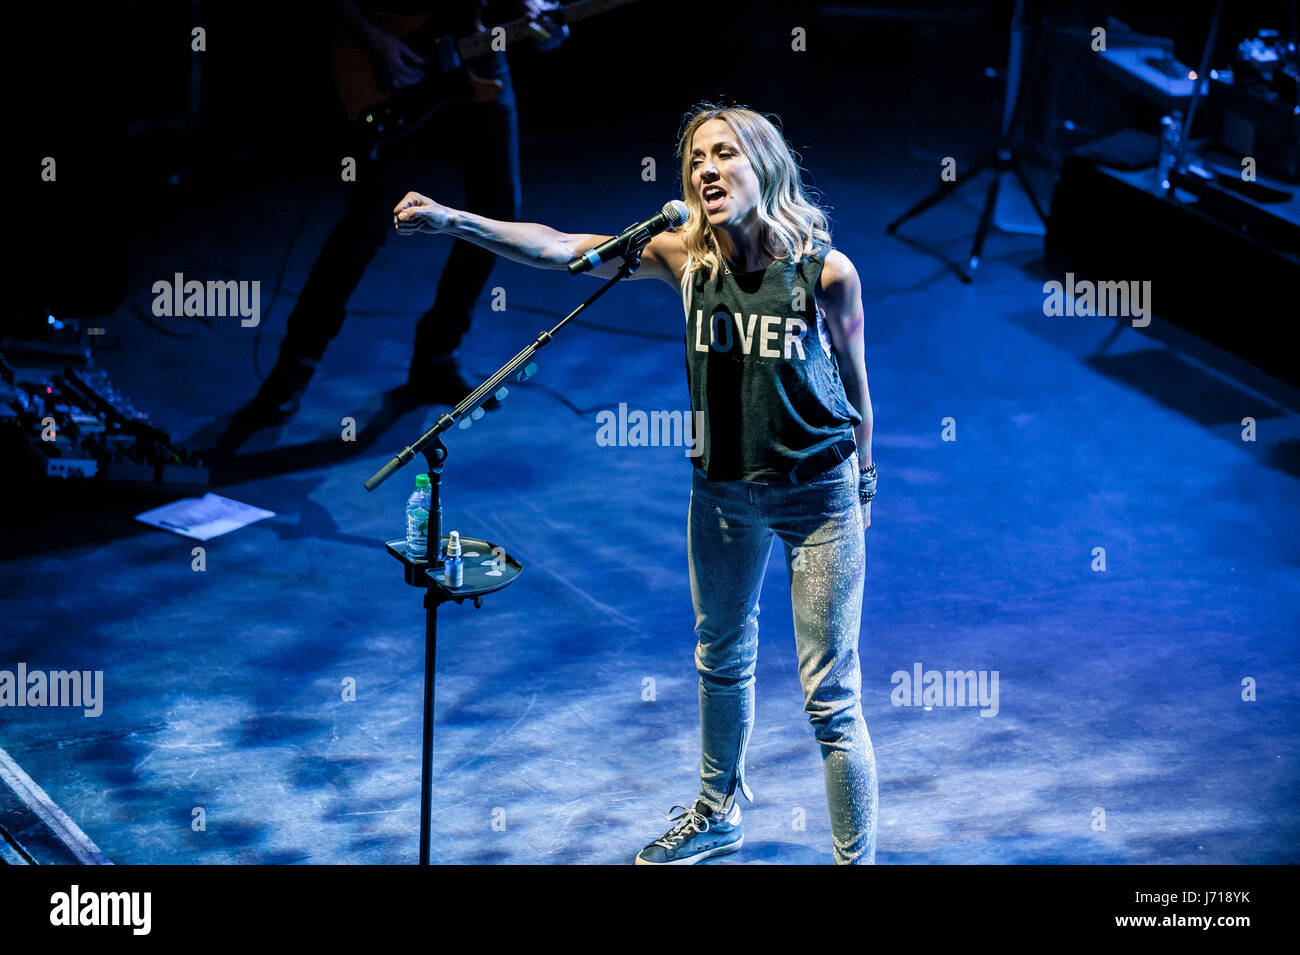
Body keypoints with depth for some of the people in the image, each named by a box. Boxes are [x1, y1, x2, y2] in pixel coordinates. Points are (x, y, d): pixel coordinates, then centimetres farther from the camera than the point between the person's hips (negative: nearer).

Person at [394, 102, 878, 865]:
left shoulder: (826, 270, -17)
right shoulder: (686, 256, -10)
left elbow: (854, 380, -2)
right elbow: (559, 248, -18)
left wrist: (864, 483, 9)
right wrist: (454, 222, -31)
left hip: (818, 493, -4)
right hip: (723, 489, 4)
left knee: (831, 698, -2)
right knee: (722, 661, 24)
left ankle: (858, 856, 13)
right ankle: (718, 816, 47)